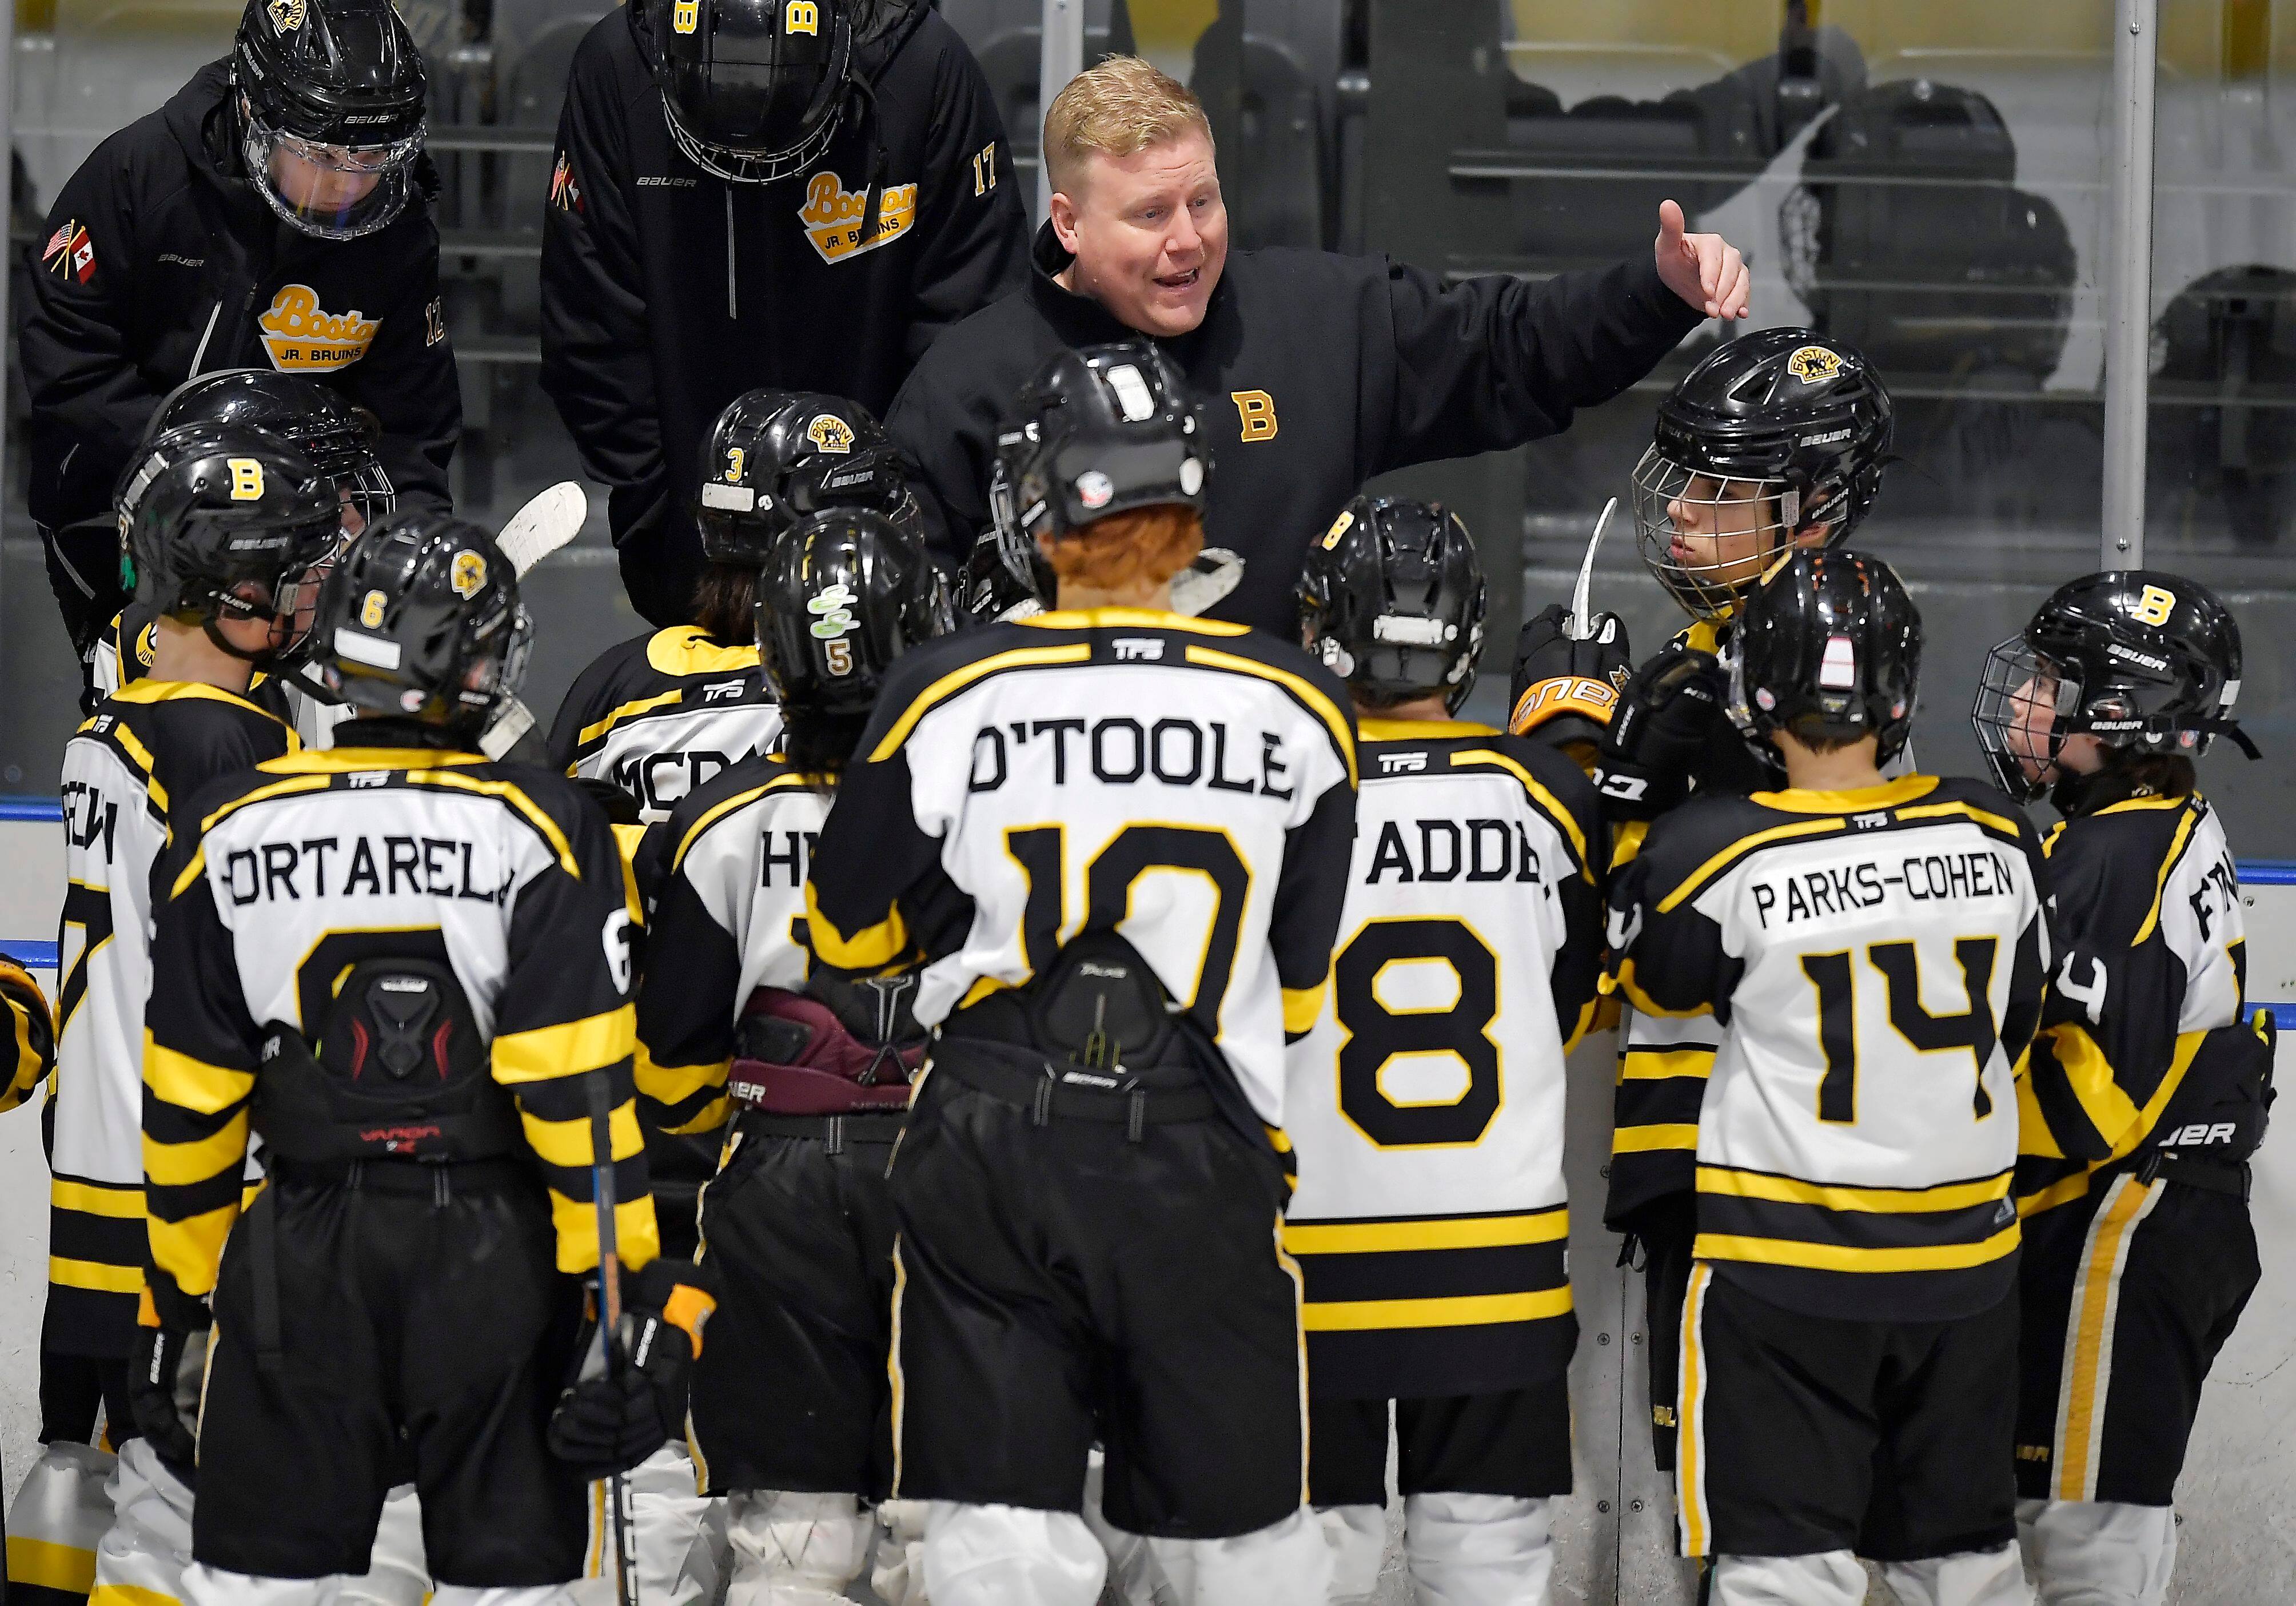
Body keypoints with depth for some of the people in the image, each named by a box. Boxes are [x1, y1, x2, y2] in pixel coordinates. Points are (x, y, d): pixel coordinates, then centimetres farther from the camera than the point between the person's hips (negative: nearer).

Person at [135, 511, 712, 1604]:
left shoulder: (226, 830, 1)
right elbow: (579, 1092, -11)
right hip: (493, 1256, -2)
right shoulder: (540, 828, -7)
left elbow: (188, 1105, 4)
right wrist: (640, 1299, -7)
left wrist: (174, 1308, 13)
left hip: (301, 1257, 2)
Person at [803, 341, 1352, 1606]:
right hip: (1203, 1158, 1)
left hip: (993, 1137, -1)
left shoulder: (952, 692, -4)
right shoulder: (1298, 705, 1)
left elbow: (851, 934, 8)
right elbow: (1309, 979, 10)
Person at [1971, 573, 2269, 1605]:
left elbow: (2090, 1093, -25)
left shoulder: (2114, 861, -20)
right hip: (2193, 1211, 11)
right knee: (2118, 1509, 16)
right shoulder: (2180, 828, 12)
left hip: (2120, 1234, -11)